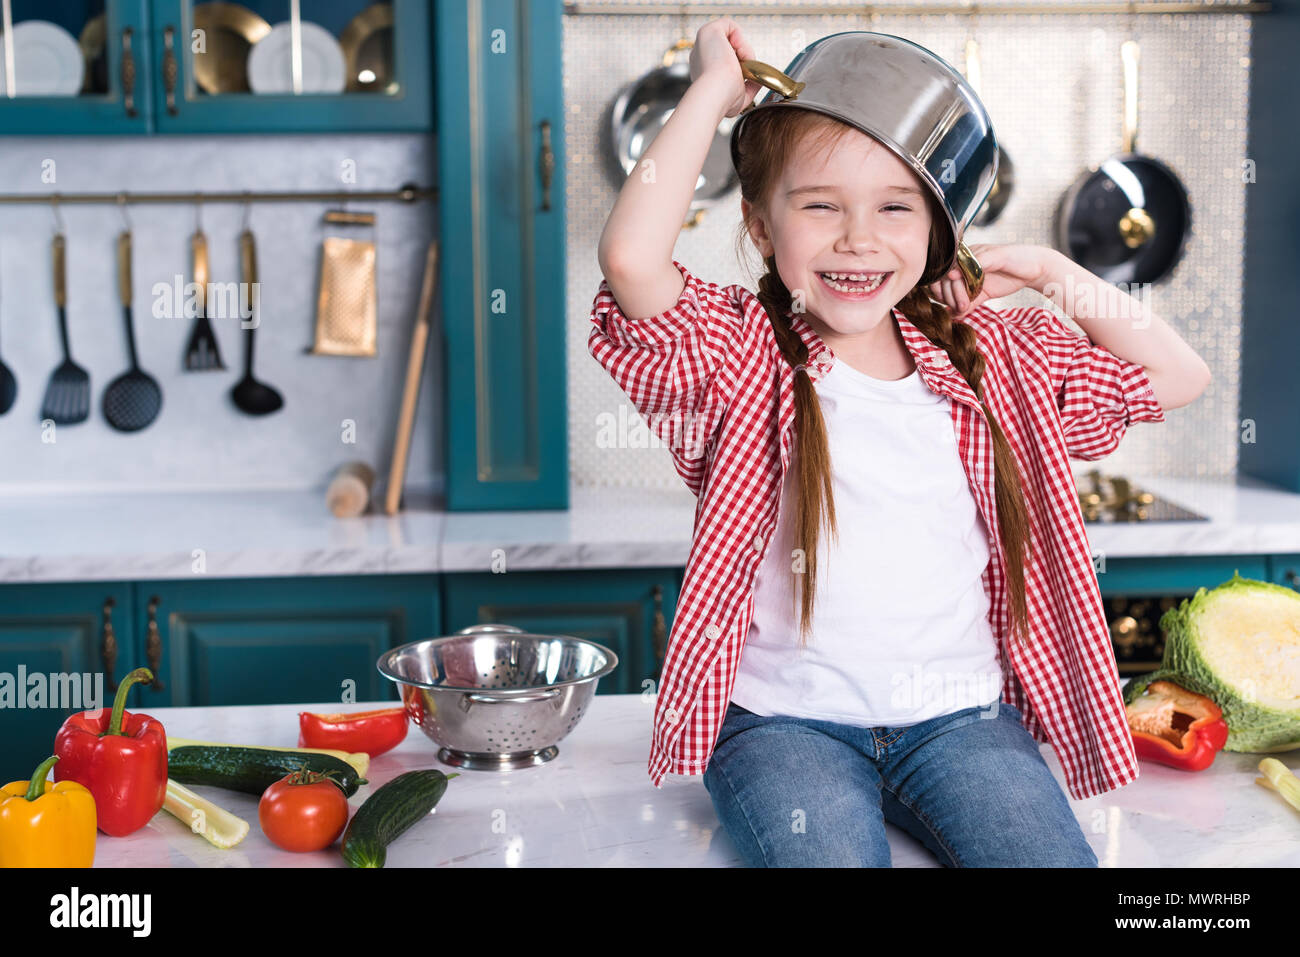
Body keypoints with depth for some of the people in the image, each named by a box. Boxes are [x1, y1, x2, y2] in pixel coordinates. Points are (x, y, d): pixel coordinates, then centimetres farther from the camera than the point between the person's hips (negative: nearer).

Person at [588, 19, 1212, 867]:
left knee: (1051, 856, -20)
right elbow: (631, 258, -23)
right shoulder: (742, 354, -3)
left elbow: (1176, 378, 14)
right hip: (788, 719, -3)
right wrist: (715, 91, -12)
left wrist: (1051, 273, 6)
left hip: (960, 711, 3)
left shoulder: (986, 357, 9)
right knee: (830, 854, -30)